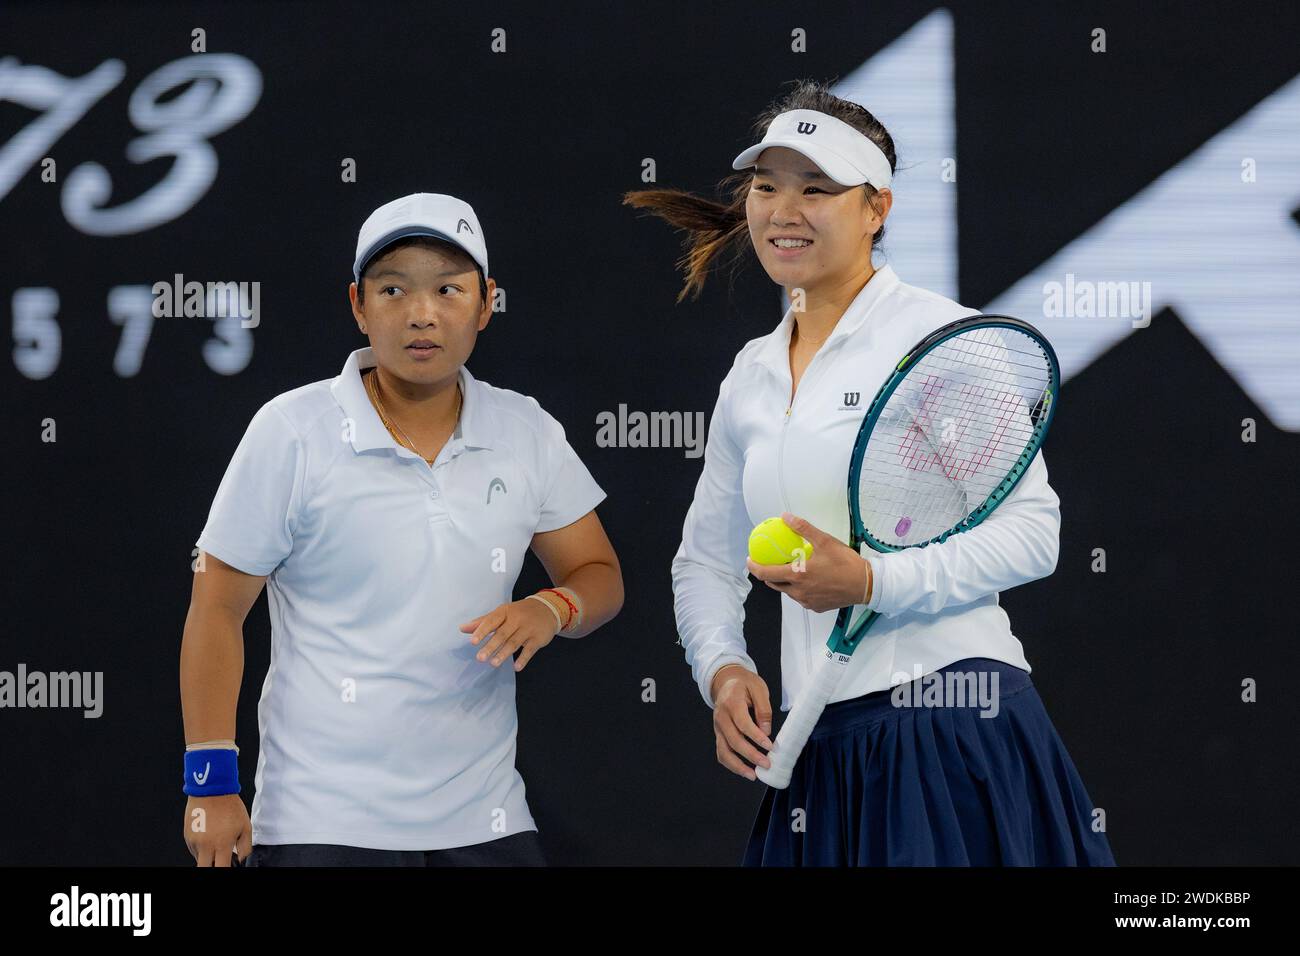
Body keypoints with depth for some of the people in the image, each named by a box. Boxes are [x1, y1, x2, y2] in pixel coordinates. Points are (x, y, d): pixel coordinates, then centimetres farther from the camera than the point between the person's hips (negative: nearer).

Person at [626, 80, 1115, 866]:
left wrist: (869, 581, -20)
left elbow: (1032, 530, -10)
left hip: (952, 723, -6)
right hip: (822, 754, 6)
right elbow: (706, 559, 23)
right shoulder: (749, 376, 15)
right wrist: (723, 668, 2)